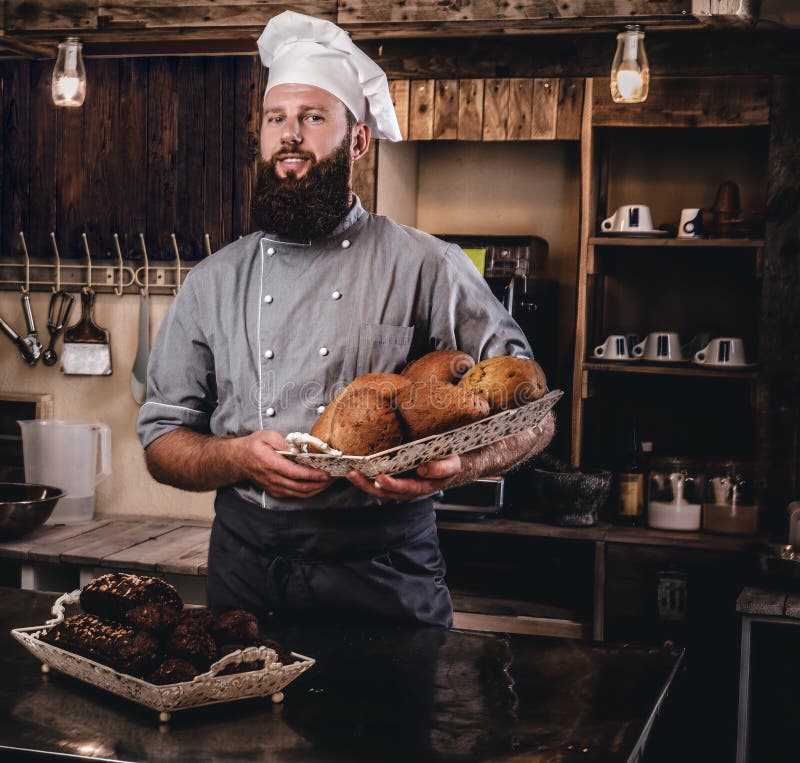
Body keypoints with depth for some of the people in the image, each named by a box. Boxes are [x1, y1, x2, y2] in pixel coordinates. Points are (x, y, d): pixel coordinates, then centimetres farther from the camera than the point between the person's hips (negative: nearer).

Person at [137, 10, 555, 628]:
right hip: (246, 570, 3)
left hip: (384, 571, -2)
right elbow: (162, 442, 10)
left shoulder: (425, 265, -2)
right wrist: (240, 457, -12)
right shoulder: (213, 282, 8)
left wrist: (457, 467, -23)